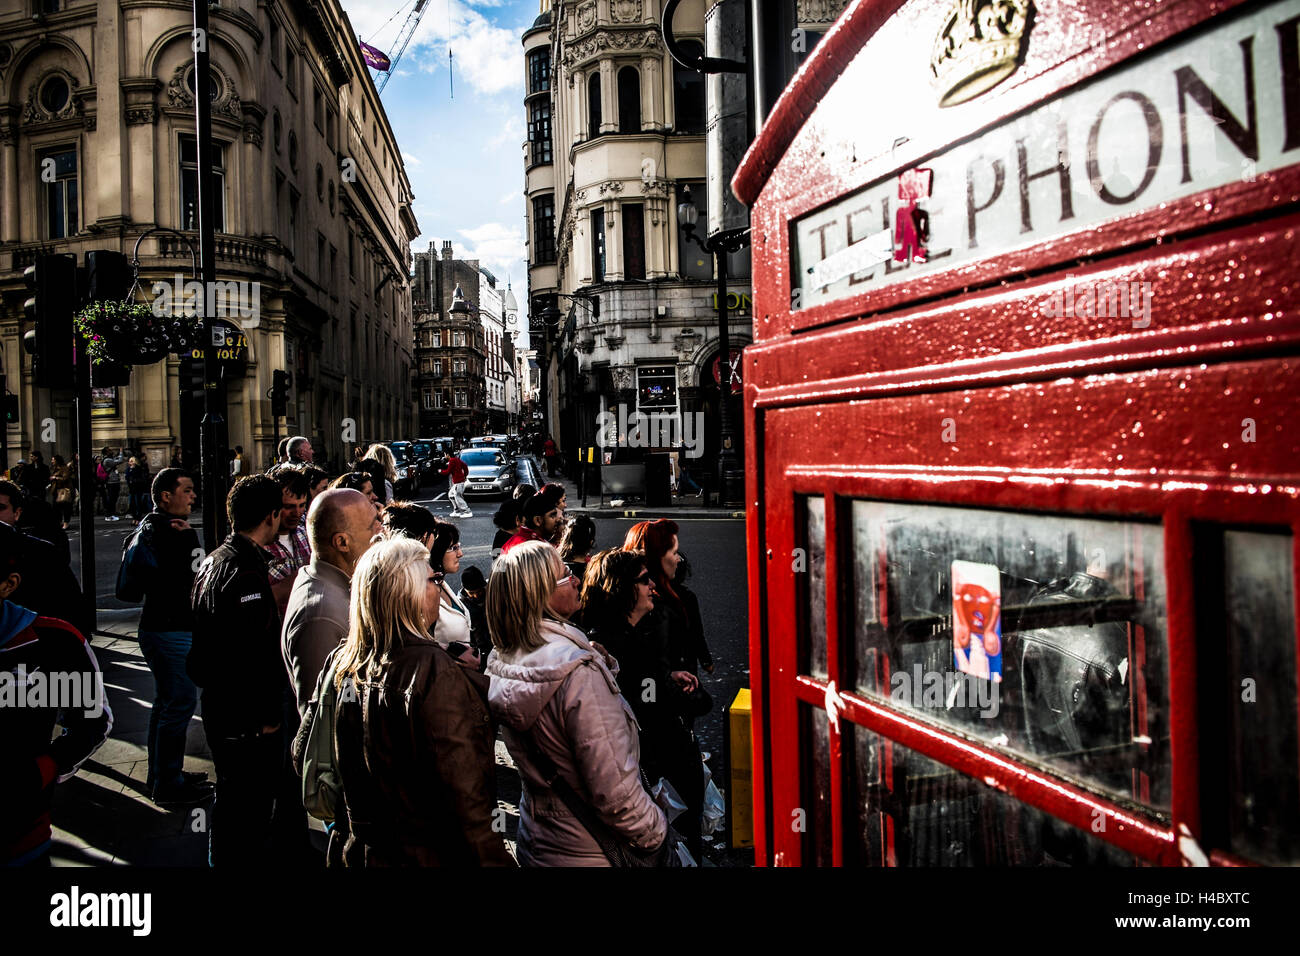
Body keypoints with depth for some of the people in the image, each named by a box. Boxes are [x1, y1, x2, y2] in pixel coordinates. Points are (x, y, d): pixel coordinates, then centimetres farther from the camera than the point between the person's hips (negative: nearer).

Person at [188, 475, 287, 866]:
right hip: (250, 723, -10)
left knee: (231, 801, 25)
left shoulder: (214, 559, 8)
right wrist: (268, 717, -18)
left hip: (219, 707, 10)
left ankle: (221, 857, 41)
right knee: (250, 809, 3)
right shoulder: (247, 573, -24)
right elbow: (253, 655, -27)